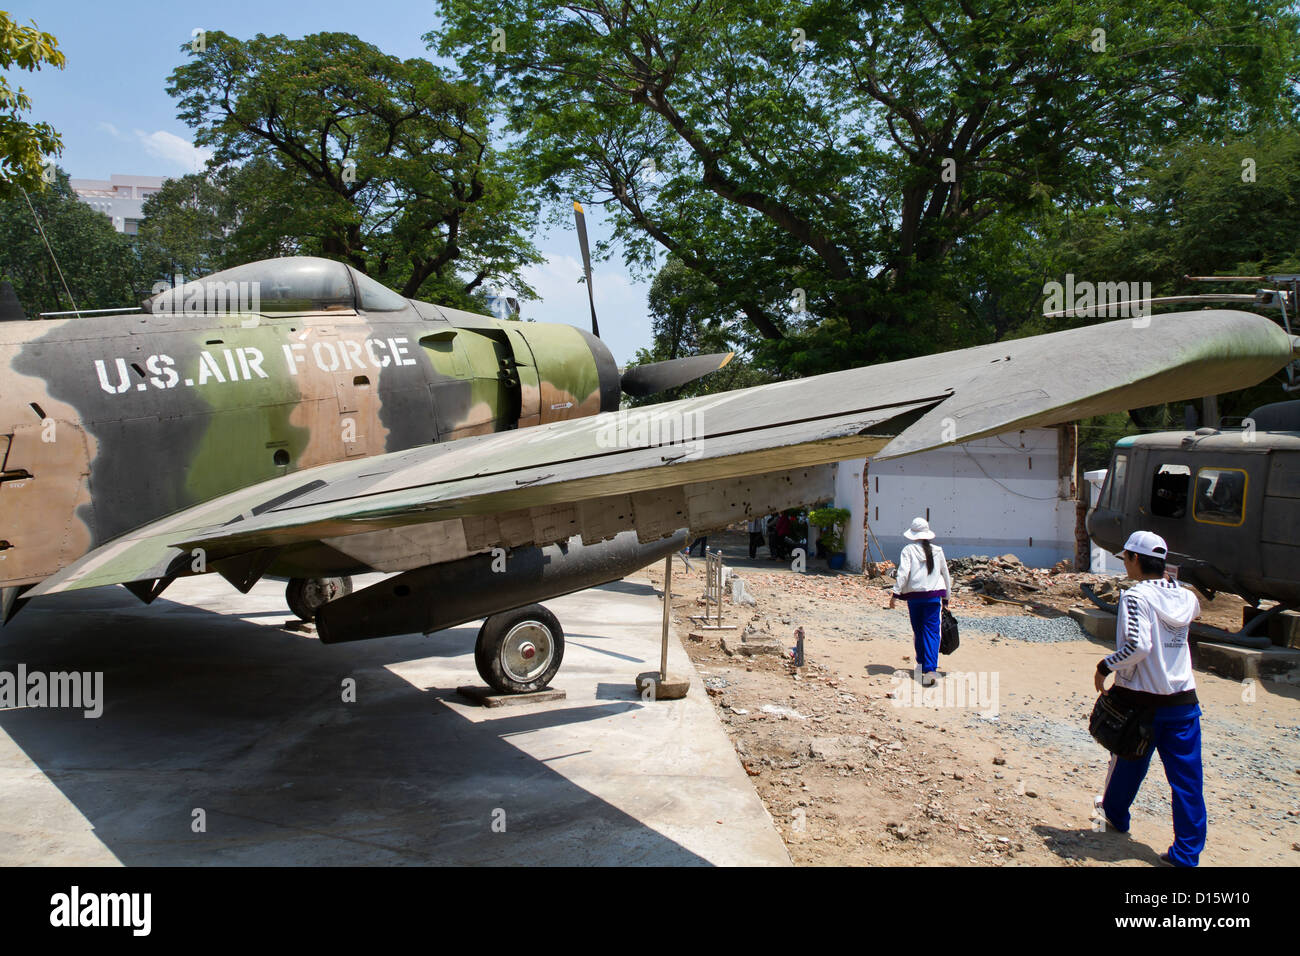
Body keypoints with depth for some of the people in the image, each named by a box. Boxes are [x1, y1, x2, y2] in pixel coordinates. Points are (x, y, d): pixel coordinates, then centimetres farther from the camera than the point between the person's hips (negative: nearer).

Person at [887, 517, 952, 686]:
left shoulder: (909, 550, -1)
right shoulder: (937, 551, 9)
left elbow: (903, 572, -12)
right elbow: (946, 575, 15)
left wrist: (895, 593, -12)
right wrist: (946, 598, 24)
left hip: (914, 596, -1)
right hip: (934, 596, 1)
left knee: (918, 631, 16)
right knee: (932, 631, -5)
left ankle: (921, 663, 32)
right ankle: (930, 669, -20)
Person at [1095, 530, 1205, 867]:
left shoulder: (1136, 596, -14)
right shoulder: (1185, 597, 3)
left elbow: (1137, 646, -26)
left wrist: (1105, 666, -12)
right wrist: (1169, 581, 34)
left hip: (1141, 700, -3)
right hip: (1184, 700, 4)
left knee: (1129, 762, 19)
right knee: (1188, 779, 5)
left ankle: (1115, 813, 42)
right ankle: (1187, 852, 6)